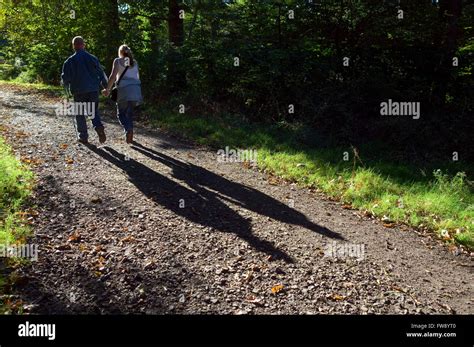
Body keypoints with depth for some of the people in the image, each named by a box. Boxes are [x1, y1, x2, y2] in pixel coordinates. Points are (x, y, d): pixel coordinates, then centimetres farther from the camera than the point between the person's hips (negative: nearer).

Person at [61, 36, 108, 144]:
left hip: (78, 91, -2)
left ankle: (83, 137, 12)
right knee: (94, 111, 14)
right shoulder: (92, 58, 1)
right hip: (93, 90, 2)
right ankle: (99, 127, -13)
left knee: (79, 114, 10)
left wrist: (68, 88, 16)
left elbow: (65, 77, -3)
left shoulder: (70, 61, -4)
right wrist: (106, 86, 13)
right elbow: (101, 73, 2)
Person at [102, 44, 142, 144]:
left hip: (124, 89, -4)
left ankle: (128, 130, -21)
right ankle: (130, 137, 13)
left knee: (121, 113, 5)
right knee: (130, 112, 16)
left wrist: (107, 89, 5)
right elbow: (137, 77, 15)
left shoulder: (118, 61, 7)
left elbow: (113, 76, -3)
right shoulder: (135, 62, 19)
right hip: (136, 88, 4)